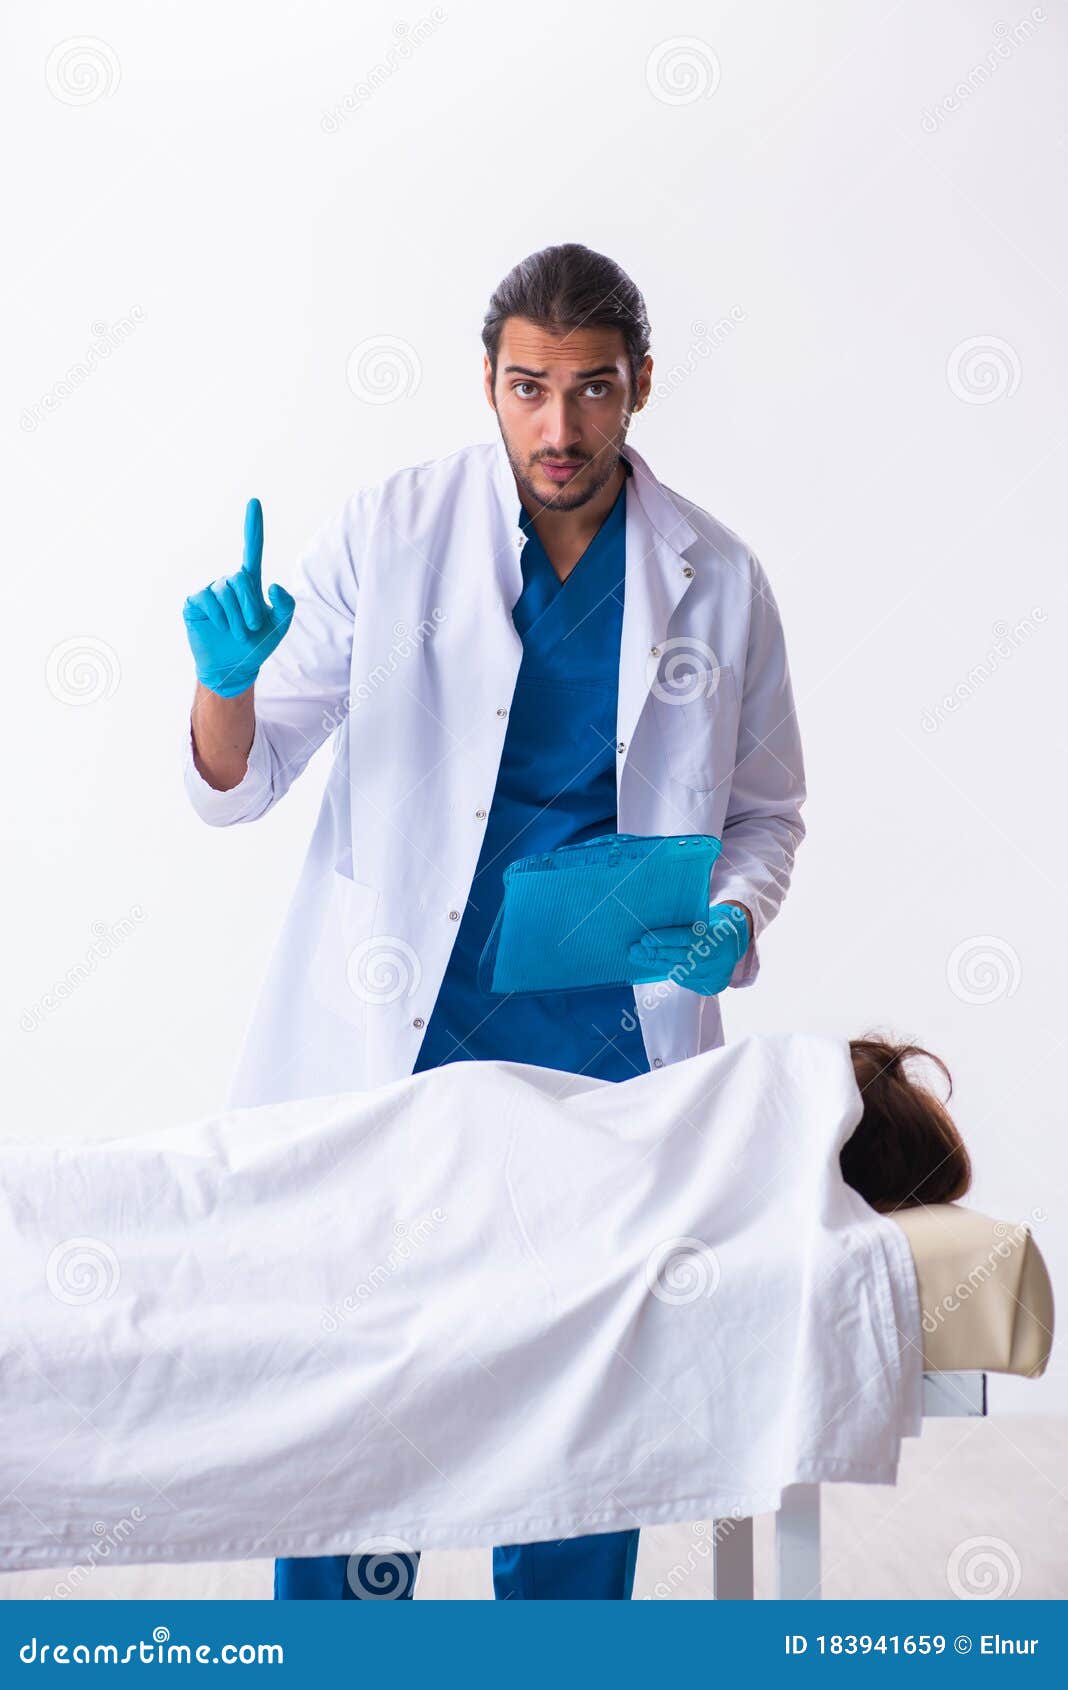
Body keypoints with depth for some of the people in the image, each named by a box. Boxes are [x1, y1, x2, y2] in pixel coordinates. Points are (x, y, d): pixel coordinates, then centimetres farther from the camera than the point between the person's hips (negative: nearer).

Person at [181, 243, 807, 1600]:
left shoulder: (717, 582, 2)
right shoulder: (387, 535, -2)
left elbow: (765, 809, 14)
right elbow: (235, 787, 0)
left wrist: (733, 922, -6)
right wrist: (225, 683, -21)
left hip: (611, 1049, 1)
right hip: (394, 1040, -1)